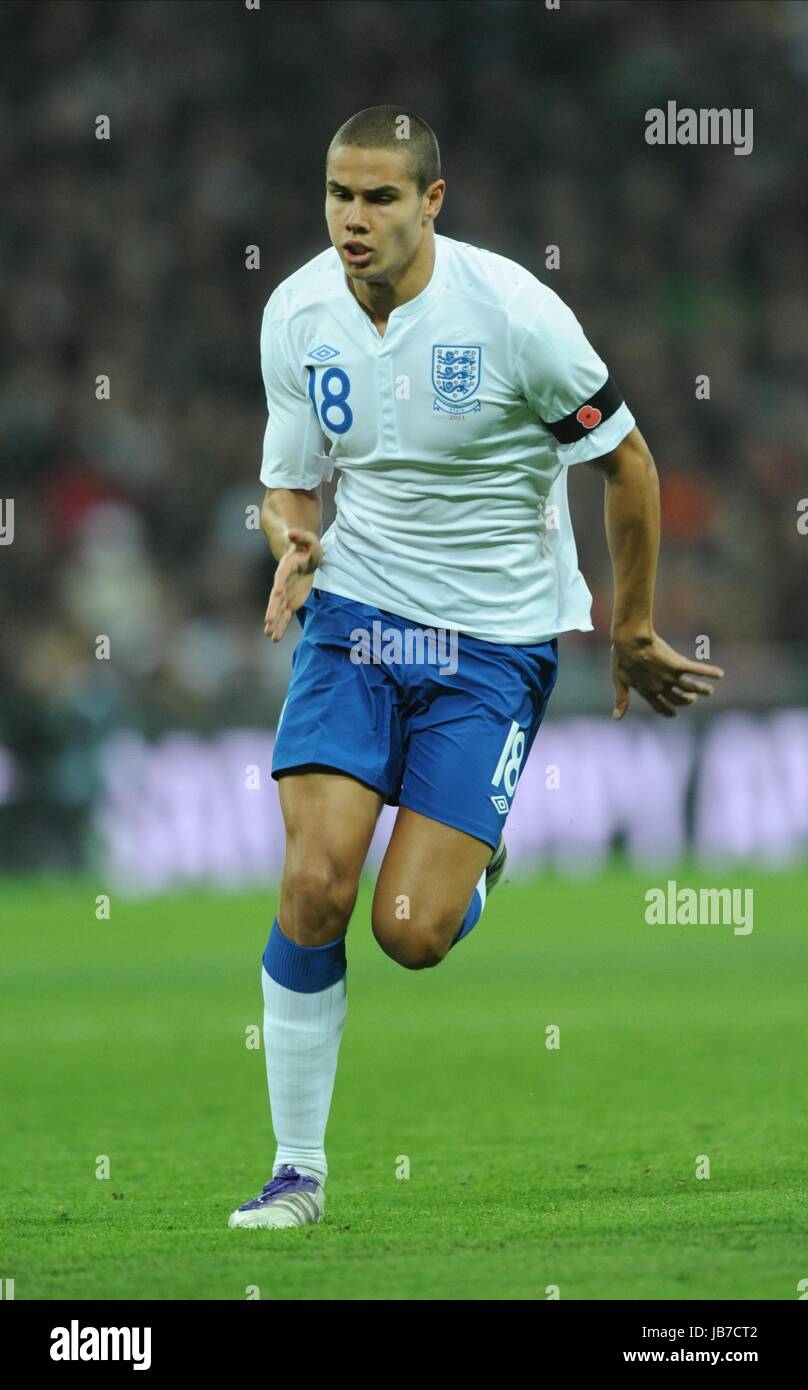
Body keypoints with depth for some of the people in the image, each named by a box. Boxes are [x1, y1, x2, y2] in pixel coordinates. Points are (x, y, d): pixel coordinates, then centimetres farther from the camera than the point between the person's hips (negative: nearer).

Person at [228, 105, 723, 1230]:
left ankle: (475, 873, 26)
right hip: (355, 616, 3)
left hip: (493, 643, -3)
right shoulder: (298, 314, -2)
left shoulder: (510, 311, -16)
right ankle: (298, 1170, -2)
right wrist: (293, 542, -13)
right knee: (314, 885, -15)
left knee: (411, 934, -12)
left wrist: (631, 633, 6)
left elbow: (629, 464, -3)